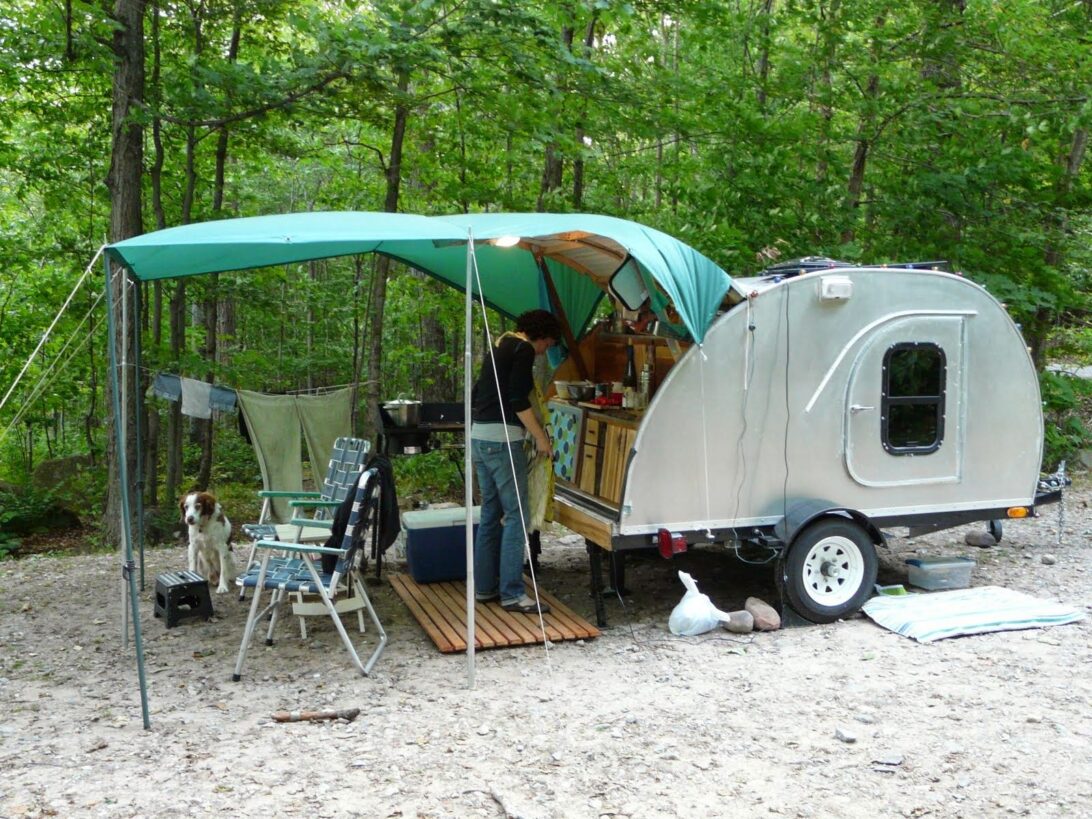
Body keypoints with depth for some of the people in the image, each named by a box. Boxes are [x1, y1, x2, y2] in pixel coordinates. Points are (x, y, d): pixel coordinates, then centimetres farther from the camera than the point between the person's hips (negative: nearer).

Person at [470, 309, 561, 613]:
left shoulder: (499, 347, 21)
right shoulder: (524, 350, -7)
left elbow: (476, 396, 24)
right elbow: (518, 400, -17)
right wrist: (540, 437, -9)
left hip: (479, 437, 10)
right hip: (502, 439, -10)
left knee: (491, 513, 14)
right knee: (516, 514, -6)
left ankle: (485, 587, 18)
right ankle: (512, 593, -5)